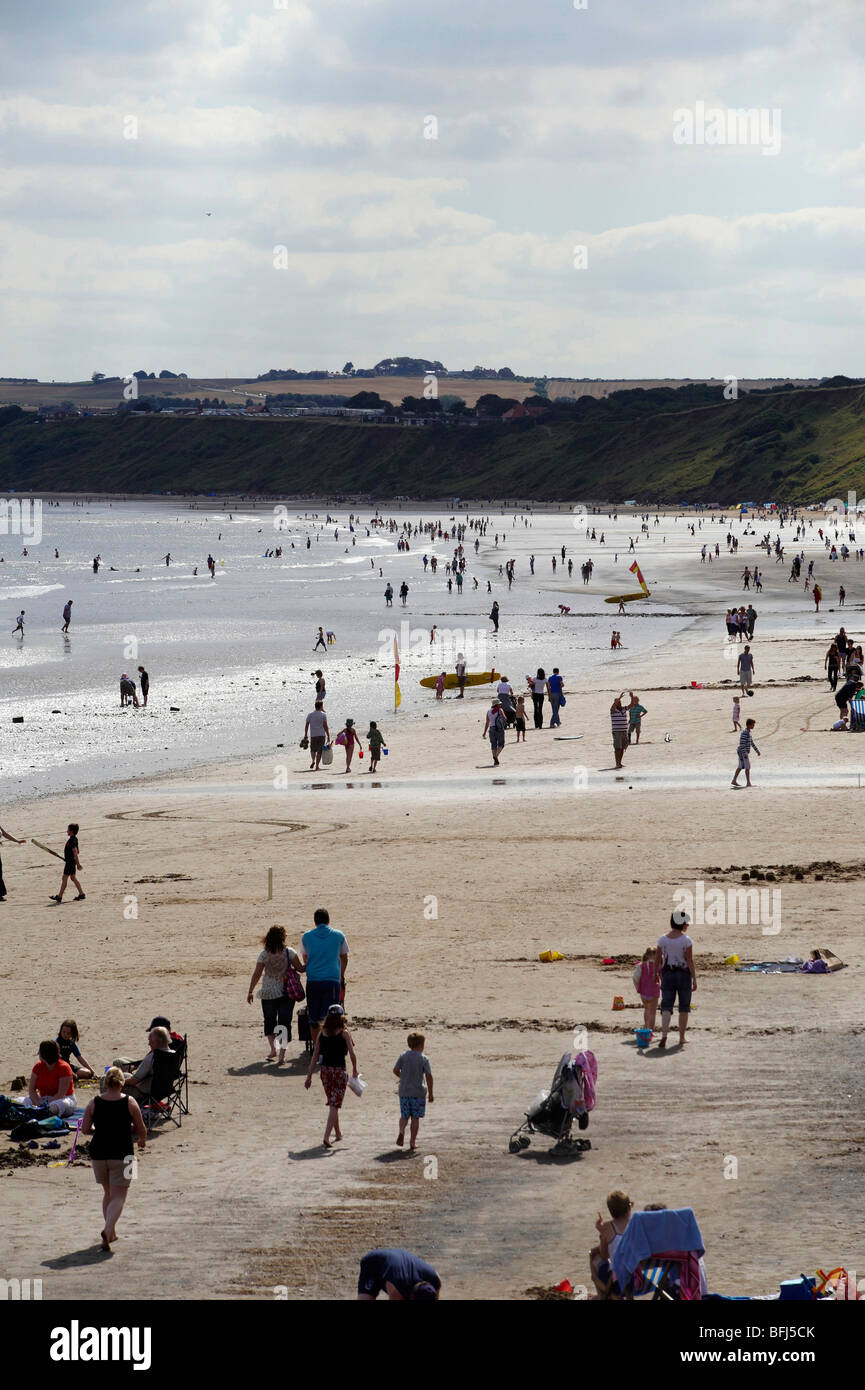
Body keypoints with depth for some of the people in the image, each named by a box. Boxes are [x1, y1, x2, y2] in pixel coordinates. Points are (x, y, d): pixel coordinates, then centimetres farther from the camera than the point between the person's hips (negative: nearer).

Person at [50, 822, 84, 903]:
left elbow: (75, 852, -25)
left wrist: (78, 864, -25)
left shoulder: (72, 841, -21)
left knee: (64, 878, -4)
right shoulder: (74, 839, 10)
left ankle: (59, 896, 0)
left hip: (70, 862, -10)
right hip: (72, 861, 10)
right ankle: (81, 894, 15)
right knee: (73, 878, 15)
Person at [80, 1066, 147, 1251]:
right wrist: (142, 1142, 21)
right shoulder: (129, 1102, -5)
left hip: (98, 1153, 3)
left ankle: (111, 1232, 26)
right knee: (118, 1196, -2)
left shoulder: (94, 1103, -1)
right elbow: (141, 1130, -1)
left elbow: (84, 1129, 0)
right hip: (121, 1154, -3)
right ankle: (108, 1229, -25)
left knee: (108, 1193, 22)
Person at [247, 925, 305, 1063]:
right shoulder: (288, 952, -8)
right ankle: (282, 1054, -3)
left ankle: (273, 1049, 17)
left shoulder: (264, 954, -7)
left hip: (268, 994, 0)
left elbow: (256, 975, -3)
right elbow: (300, 968, -7)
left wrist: (250, 992, 6)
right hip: (286, 993, 0)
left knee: (269, 1020, 20)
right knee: (284, 1022, 3)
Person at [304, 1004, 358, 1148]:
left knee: (332, 1104, 21)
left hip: (325, 1070, 4)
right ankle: (326, 1137, -15)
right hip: (339, 1071, -4)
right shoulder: (344, 1033, -8)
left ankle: (338, 1133, 35)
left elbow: (314, 1056, 2)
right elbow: (352, 1054, -7)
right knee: (334, 1105, -3)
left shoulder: (322, 1034, 2)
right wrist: (354, 1070, 10)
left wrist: (309, 1076, 5)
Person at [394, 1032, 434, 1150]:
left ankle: (401, 1131, -16)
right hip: (419, 1092, -2)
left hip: (404, 1091, 2)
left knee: (404, 1115, 13)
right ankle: (412, 1143, 5)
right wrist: (430, 1093, -3)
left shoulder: (403, 1056, 0)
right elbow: (429, 1076, -9)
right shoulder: (424, 1058, -6)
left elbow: (395, 1070, -1)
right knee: (415, 1118, 6)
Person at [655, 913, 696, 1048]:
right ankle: (681, 1039, 15)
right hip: (684, 974, -2)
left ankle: (664, 1035, -21)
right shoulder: (686, 940, -11)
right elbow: (690, 961, -12)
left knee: (666, 1006, 1)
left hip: (667, 974, 2)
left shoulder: (662, 940, -1)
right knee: (684, 1007, 11)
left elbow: (657, 960, 4)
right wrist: (694, 980, -6)